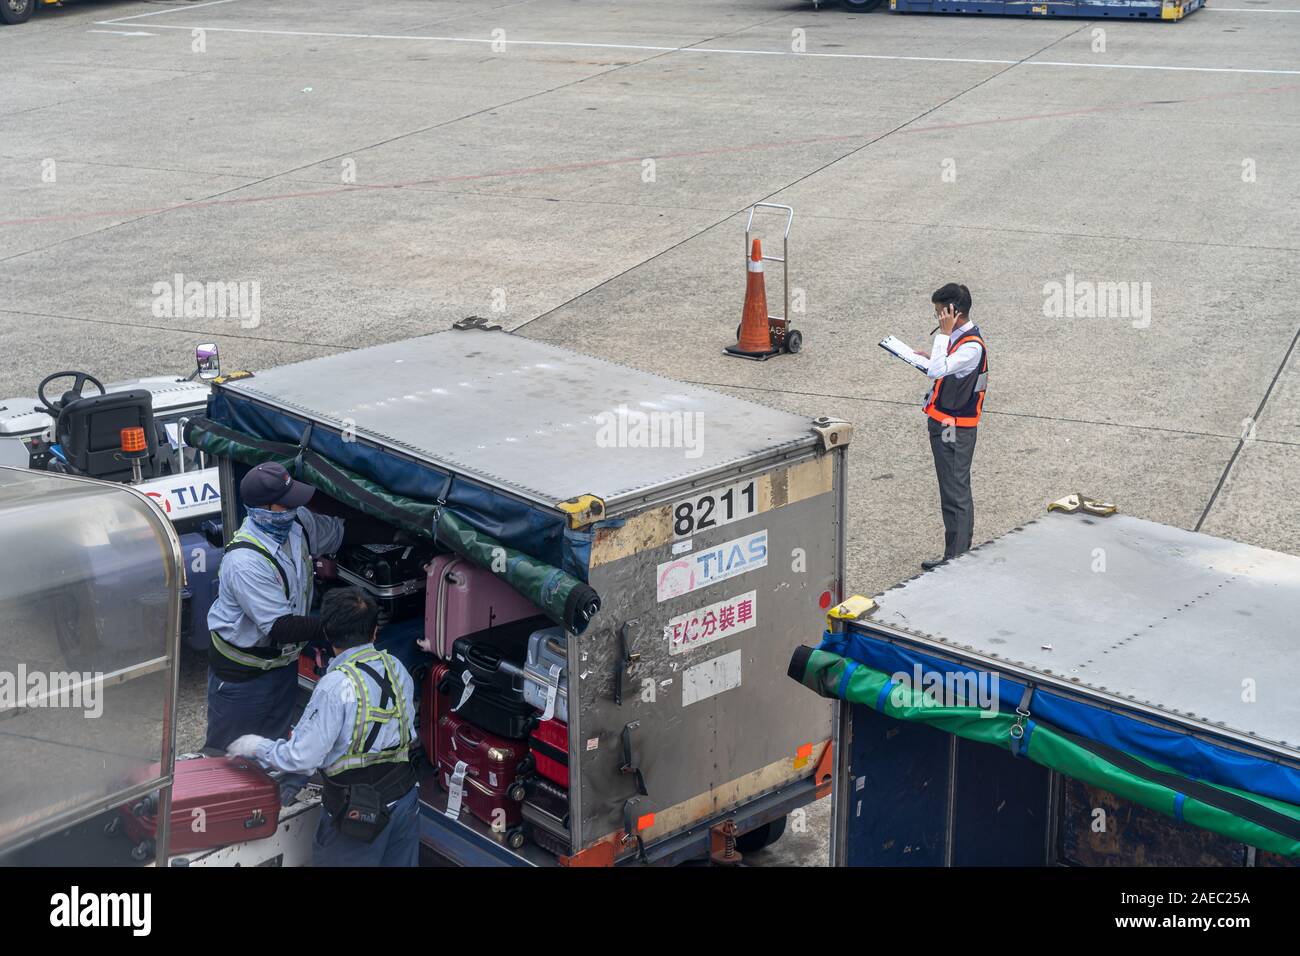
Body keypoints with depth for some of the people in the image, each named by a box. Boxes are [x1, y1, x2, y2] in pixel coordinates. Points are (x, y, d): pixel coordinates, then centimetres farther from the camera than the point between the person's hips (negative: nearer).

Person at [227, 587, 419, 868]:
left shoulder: (336, 686, -21)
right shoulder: (396, 668, -2)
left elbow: (302, 757, -19)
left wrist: (257, 747, -1)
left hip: (359, 810, -6)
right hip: (406, 797, 6)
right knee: (398, 862, 19)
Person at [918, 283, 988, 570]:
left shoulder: (972, 346, -21)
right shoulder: (958, 337, 10)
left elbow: (938, 371, -29)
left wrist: (944, 334, -24)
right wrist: (930, 358, 8)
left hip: (954, 429, -10)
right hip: (944, 424, 10)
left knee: (955, 494, -5)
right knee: (956, 492, 16)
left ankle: (956, 560, 1)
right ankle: (961, 554, 25)